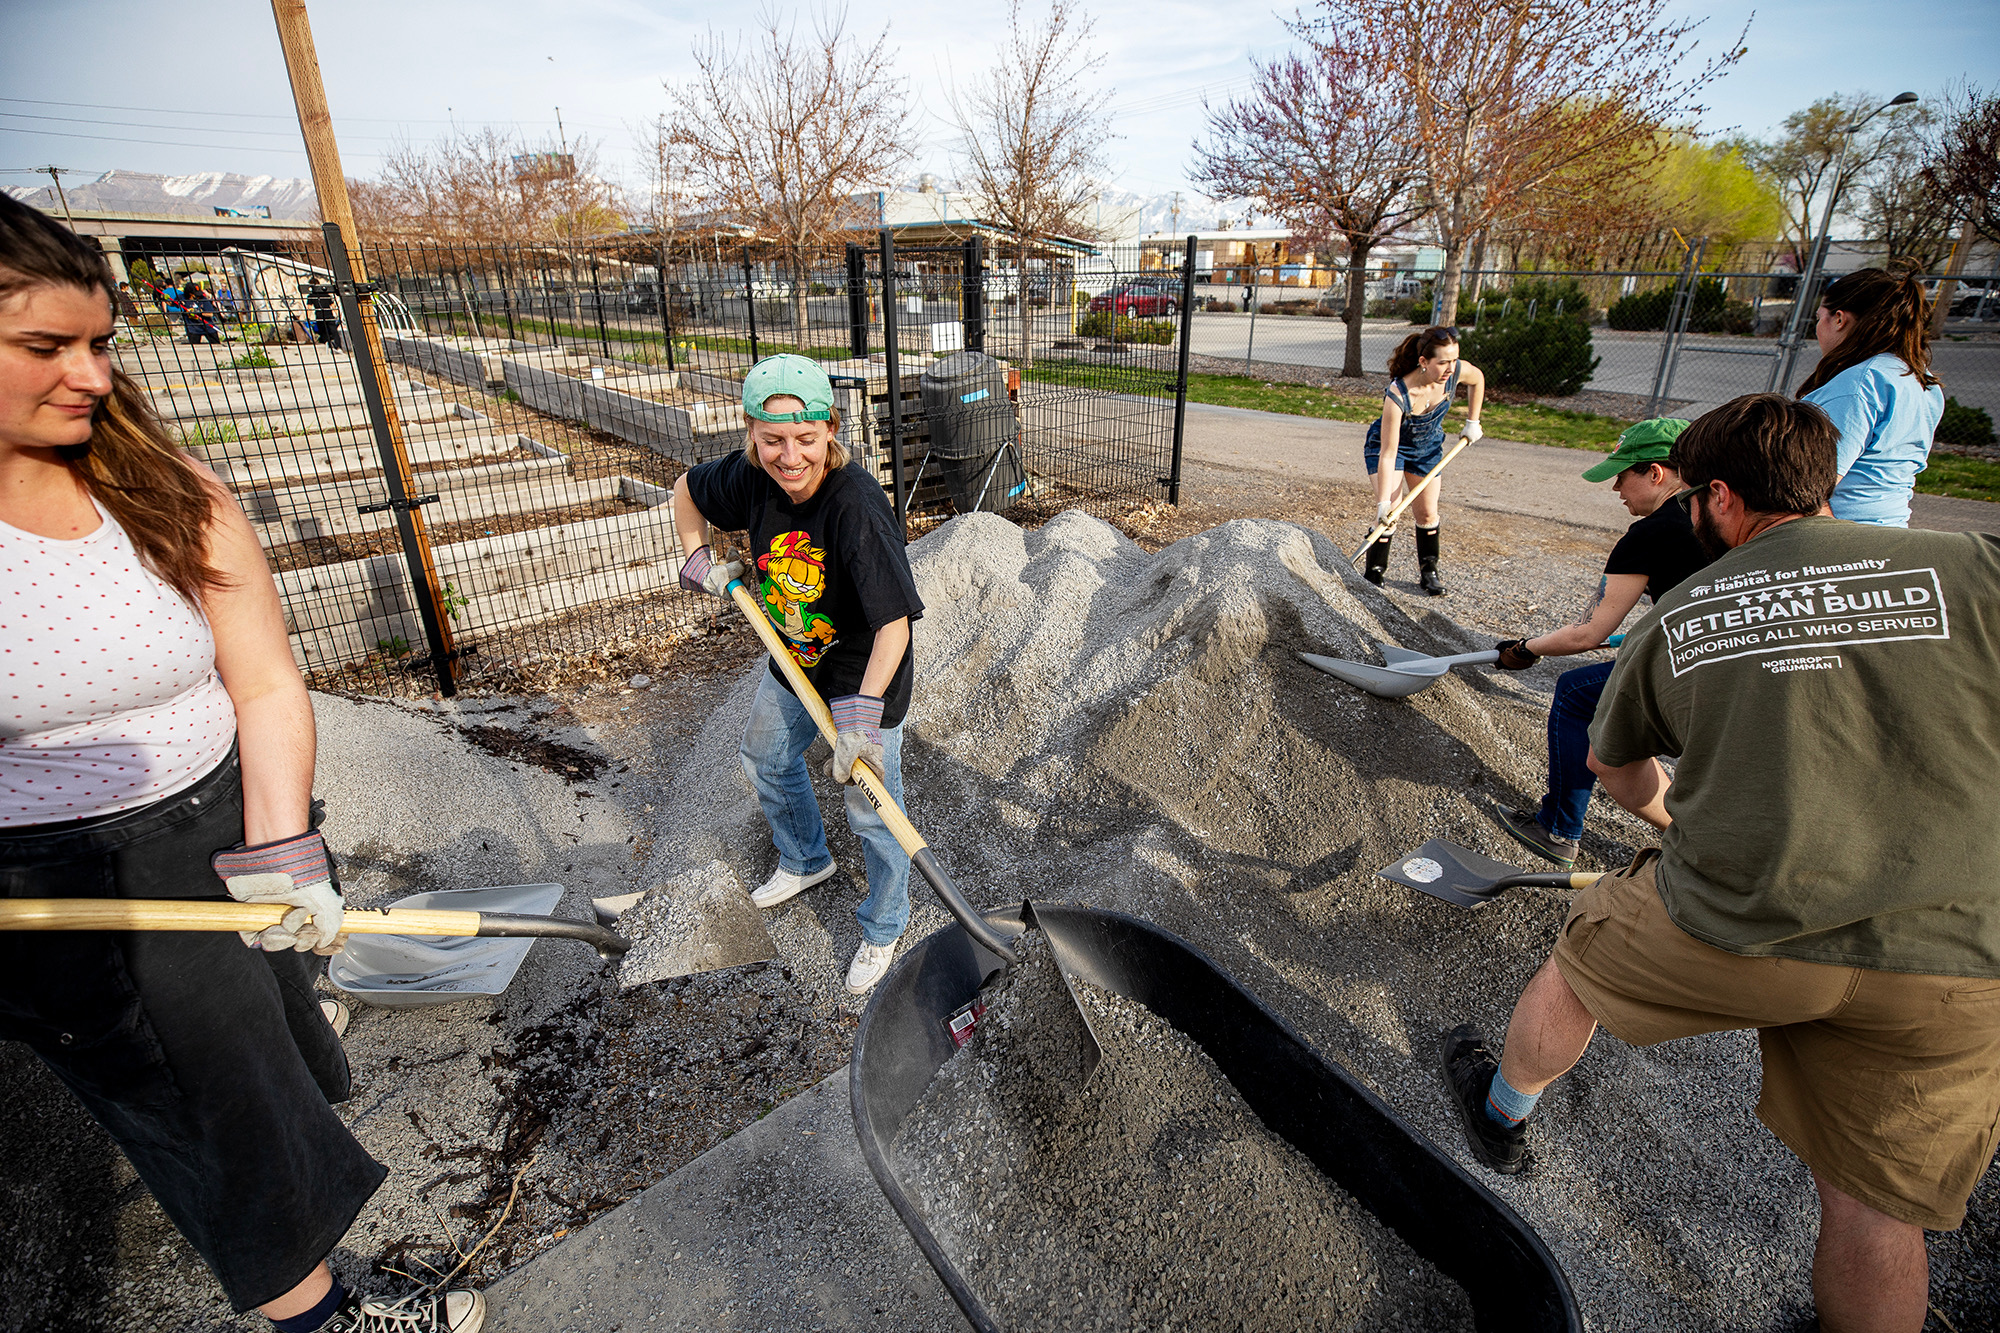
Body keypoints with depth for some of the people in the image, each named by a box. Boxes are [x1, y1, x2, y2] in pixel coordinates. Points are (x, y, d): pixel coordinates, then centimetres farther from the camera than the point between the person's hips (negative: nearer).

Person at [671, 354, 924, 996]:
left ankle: (882, 931, 31)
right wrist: (699, 560, 0)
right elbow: (686, 489, 9)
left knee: (871, 812, 2)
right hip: (794, 663, 7)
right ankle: (806, 861, 56)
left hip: (864, 678, -7)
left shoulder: (857, 505, -34)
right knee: (766, 761, 27)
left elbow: (894, 622, -38)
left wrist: (863, 710, -46)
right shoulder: (750, 478, -15)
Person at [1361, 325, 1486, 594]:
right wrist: (1383, 501, -40)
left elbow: (1478, 379, 3)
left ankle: (1428, 571, 24)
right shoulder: (1398, 394, -39)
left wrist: (1472, 422, 4)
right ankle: (1372, 574, -2)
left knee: (1427, 513, 8)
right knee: (1389, 514, -16)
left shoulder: (1458, 372, -25)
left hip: (1428, 446, 5)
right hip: (1387, 444, -5)